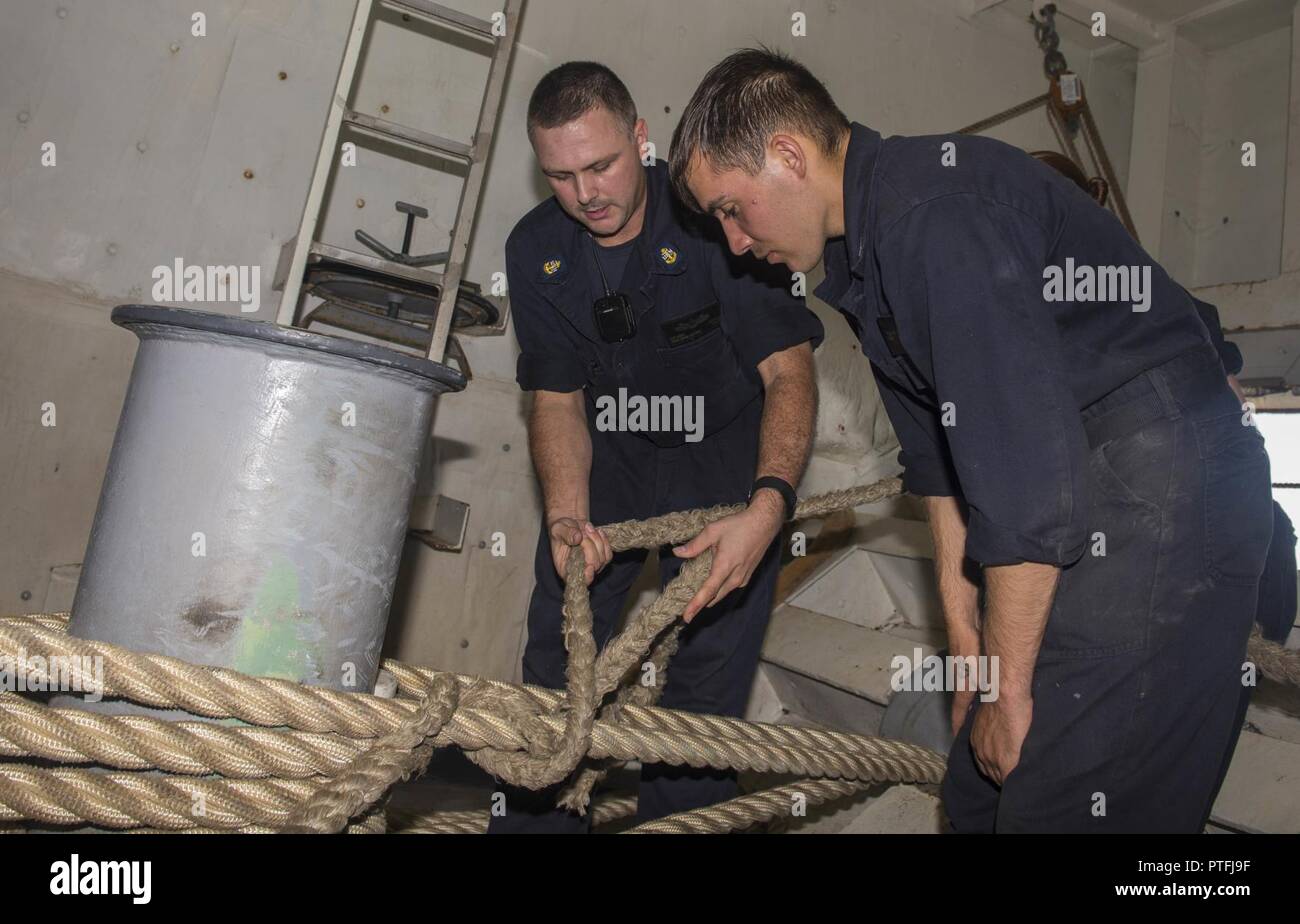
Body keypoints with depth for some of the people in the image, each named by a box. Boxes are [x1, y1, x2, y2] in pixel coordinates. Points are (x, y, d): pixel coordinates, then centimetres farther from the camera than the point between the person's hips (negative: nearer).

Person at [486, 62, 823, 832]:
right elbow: (557, 400, -5)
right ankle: (533, 821, 24)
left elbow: (788, 370, -22)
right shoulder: (536, 250, -8)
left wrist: (767, 508, -38)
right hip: (608, 456, 4)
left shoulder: (713, 220, -21)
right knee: (555, 659, 6)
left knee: (706, 676, -6)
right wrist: (566, 515, -22)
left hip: (725, 457, -3)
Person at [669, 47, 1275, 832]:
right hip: (1079, 495, 9)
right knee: (980, 792, 11)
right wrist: (960, 617, 16)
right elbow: (934, 444, 16)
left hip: (1165, 497, -9)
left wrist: (1009, 687, -14)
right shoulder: (862, 252, 10)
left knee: (1058, 805, -6)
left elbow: (1025, 475, -24)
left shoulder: (935, 212, -21)